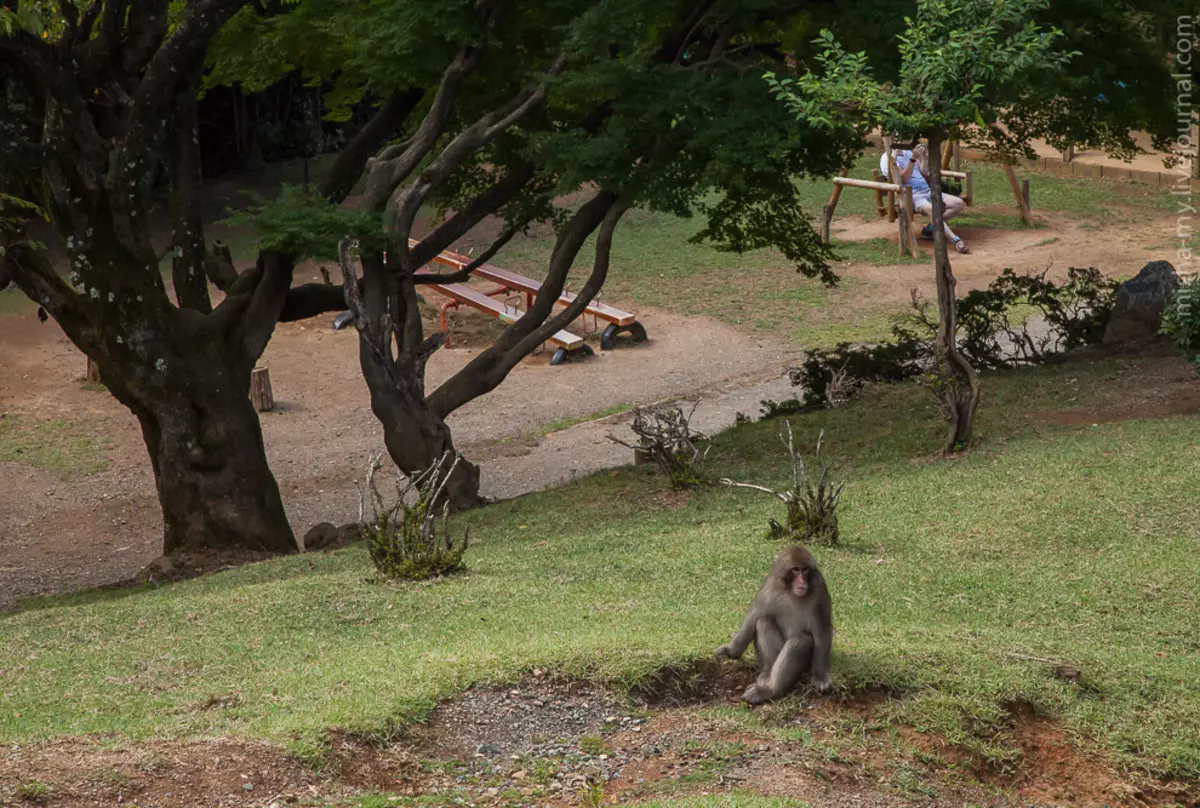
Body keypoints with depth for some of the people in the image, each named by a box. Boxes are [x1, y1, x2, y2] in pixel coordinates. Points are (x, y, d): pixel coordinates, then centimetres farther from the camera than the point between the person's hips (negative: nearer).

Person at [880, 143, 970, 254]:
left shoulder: (908, 153, 22)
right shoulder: (889, 157, -1)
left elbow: (924, 172, 21)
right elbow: (903, 178, -13)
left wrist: (924, 156, 6)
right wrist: (913, 159, -23)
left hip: (928, 191, 8)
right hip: (911, 194, -8)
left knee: (959, 204, -9)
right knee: (931, 209, -39)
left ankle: (930, 228, -9)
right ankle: (956, 240, -46)